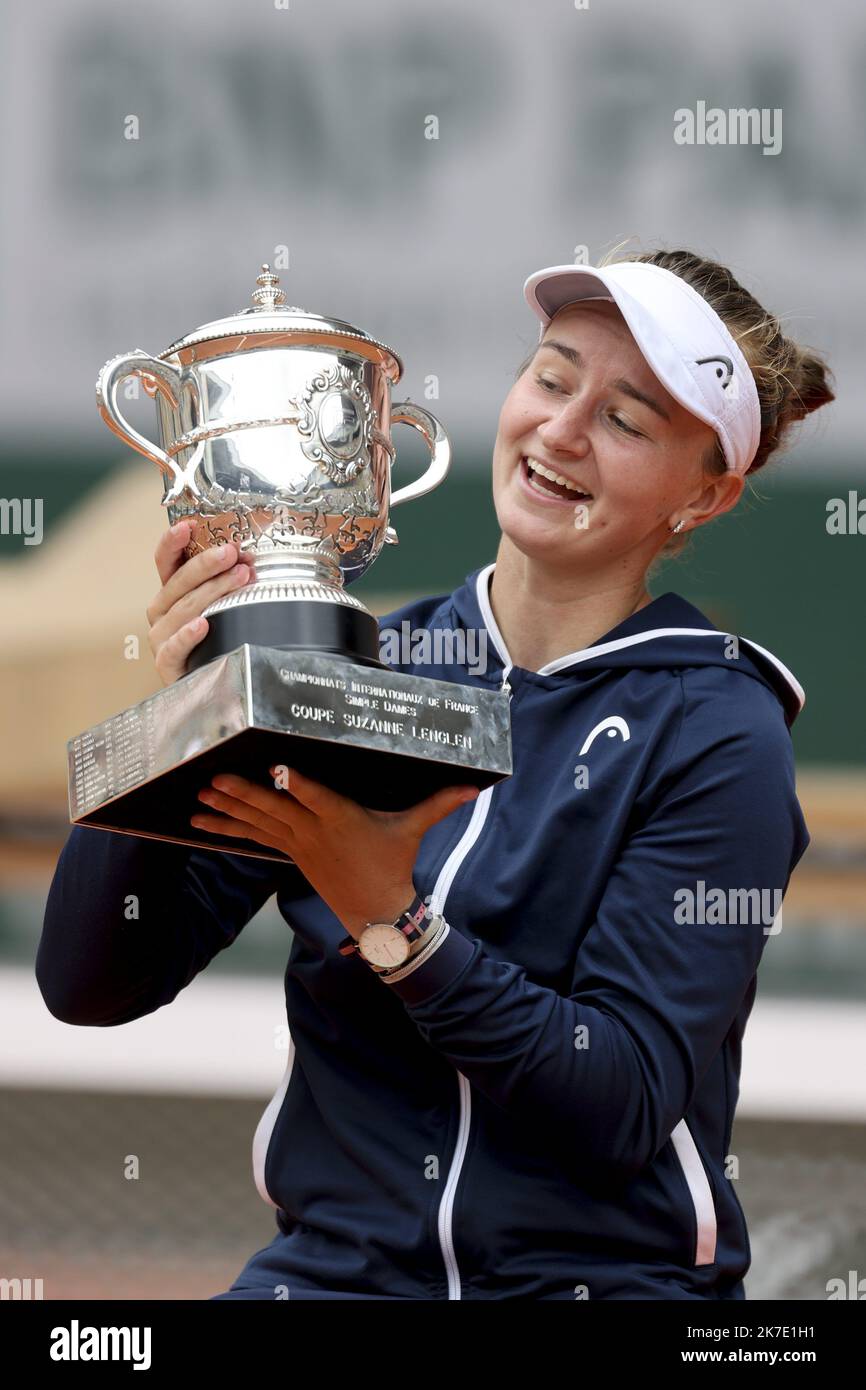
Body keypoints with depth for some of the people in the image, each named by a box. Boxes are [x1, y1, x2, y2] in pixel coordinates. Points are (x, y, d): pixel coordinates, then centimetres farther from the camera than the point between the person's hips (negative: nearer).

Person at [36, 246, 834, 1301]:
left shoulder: (717, 734, -5)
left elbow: (626, 1108, -12)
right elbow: (90, 984, 0)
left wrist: (390, 919, -23)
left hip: (609, 1273, -2)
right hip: (339, 1258, 2)